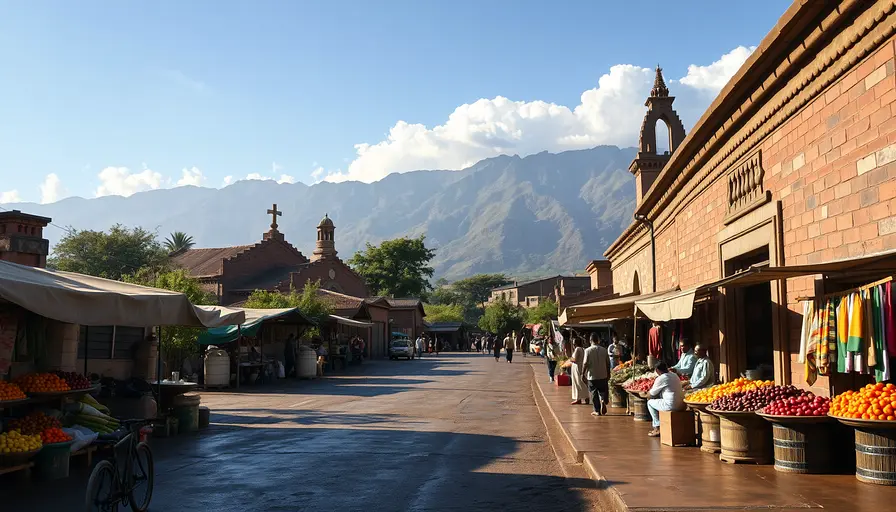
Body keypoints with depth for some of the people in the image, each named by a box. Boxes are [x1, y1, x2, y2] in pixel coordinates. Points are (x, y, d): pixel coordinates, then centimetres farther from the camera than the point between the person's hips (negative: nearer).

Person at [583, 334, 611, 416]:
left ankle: (597, 411, 10)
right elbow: (608, 363, 5)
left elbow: (585, 364, -11)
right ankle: (603, 401, -13)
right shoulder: (604, 350, -1)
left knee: (594, 394, 7)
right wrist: (608, 374, 16)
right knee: (603, 391, 16)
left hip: (592, 376, -2)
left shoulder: (588, 350, -10)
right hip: (603, 375, 2)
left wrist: (583, 374, 1)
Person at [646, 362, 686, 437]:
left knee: (650, 402, 14)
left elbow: (652, 393, 2)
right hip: (681, 405, 8)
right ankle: (656, 427, 31)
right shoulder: (675, 375, 13)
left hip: (671, 406, -8)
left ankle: (657, 427, 17)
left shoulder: (661, 378, -11)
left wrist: (648, 392, 26)